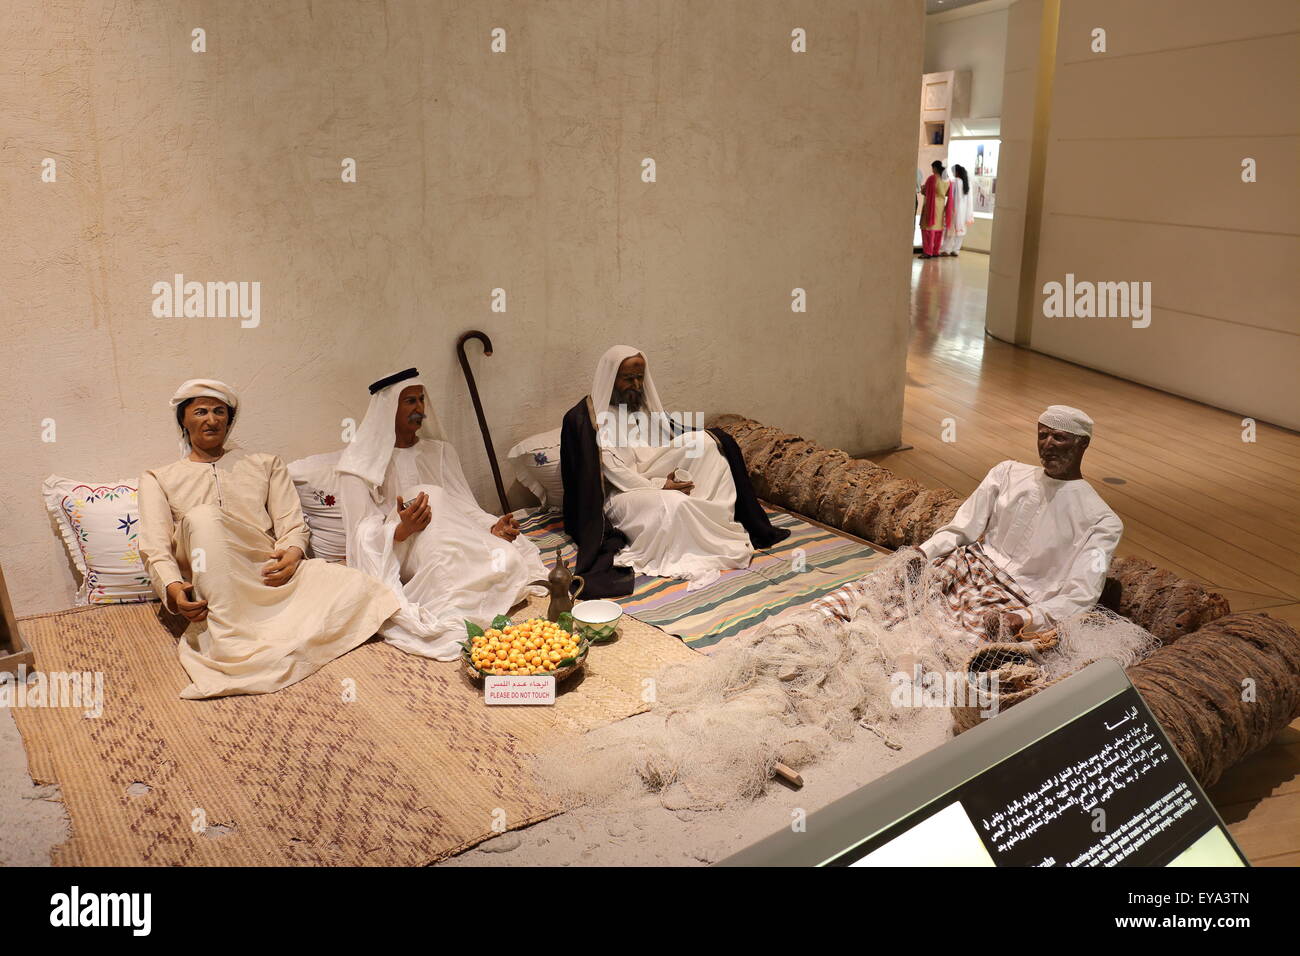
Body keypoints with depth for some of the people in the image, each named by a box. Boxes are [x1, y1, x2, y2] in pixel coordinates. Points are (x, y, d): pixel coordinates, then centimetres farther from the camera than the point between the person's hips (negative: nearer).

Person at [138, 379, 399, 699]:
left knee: (356, 585, -23)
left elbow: (292, 524, 13)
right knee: (203, 517, -35)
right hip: (206, 586, -1)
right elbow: (154, 549, 4)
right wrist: (172, 589, -18)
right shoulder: (158, 479, 19)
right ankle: (231, 645, -43)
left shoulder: (266, 464, 25)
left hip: (269, 574, 2)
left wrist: (293, 552, -12)